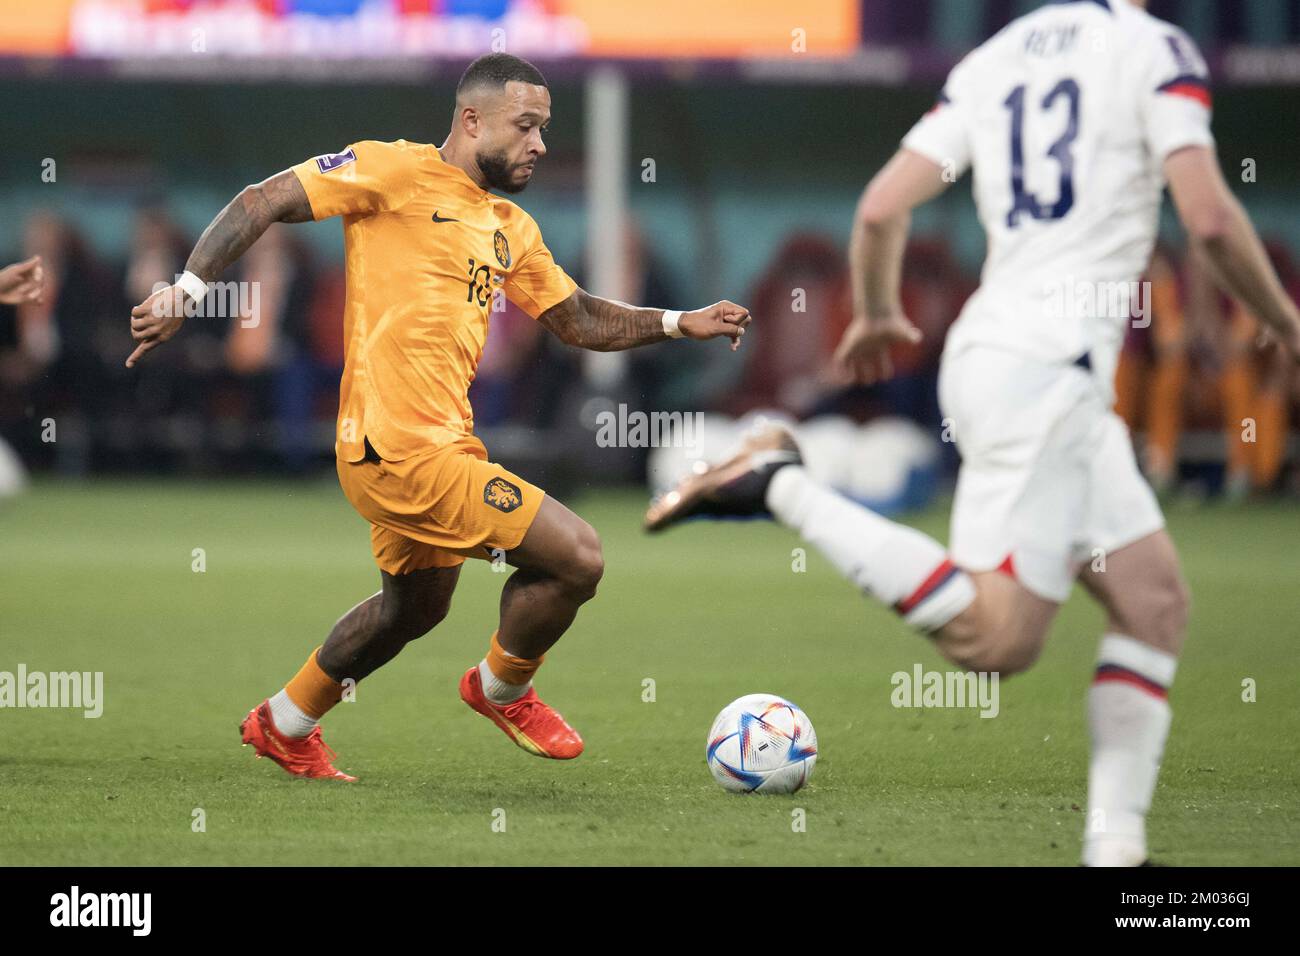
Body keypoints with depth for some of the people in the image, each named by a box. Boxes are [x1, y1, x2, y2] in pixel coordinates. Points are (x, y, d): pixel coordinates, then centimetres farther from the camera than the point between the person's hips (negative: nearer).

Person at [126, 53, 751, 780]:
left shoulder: (512, 230, 16)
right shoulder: (397, 172, -8)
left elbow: (580, 320, 25)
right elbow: (264, 202, -10)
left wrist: (679, 324, 13)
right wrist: (187, 290, -18)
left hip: (446, 443, 10)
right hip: (403, 449, -10)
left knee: (417, 607, 28)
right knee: (578, 557, -11)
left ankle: (285, 726, 44)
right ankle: (504, 689, 16)